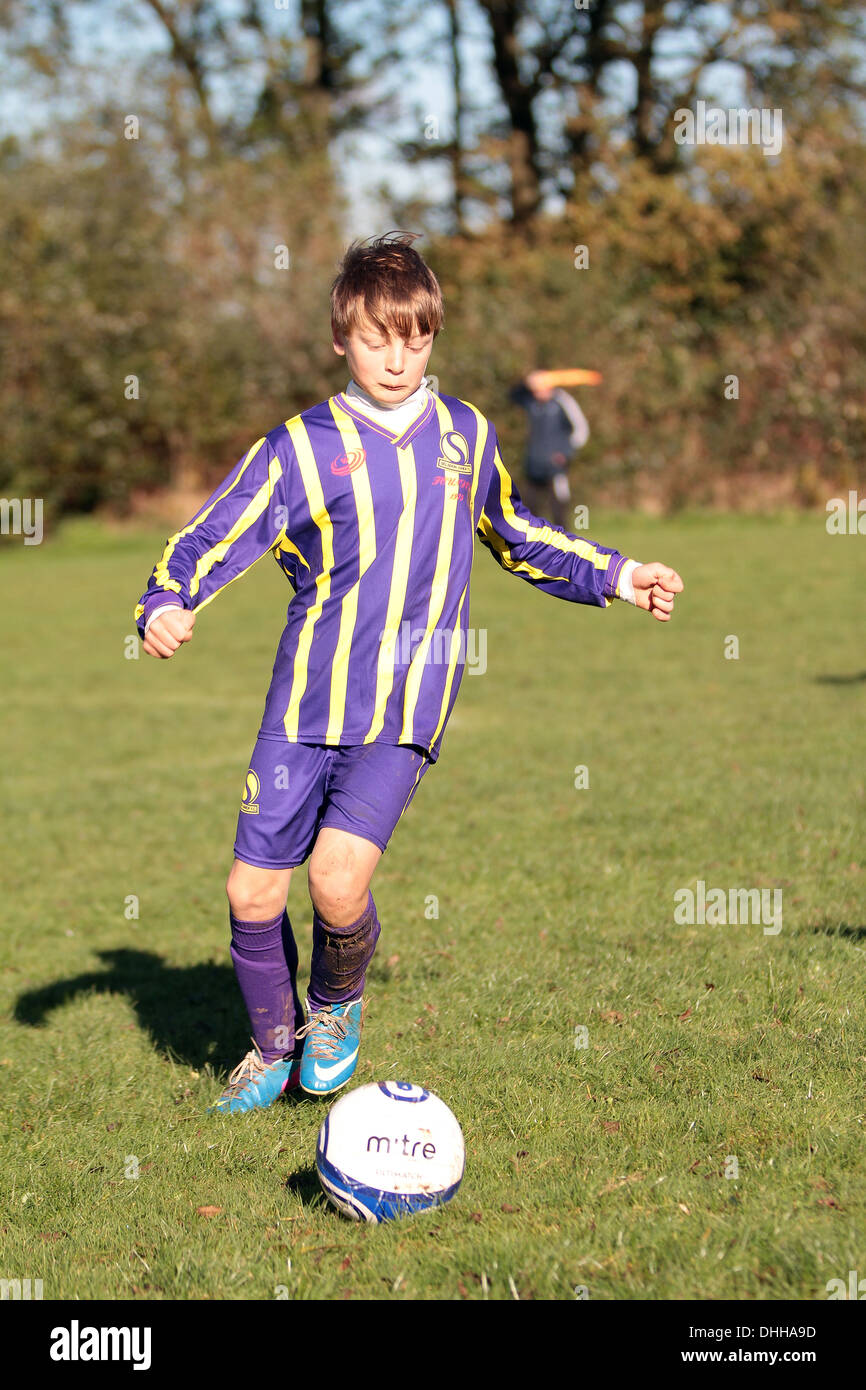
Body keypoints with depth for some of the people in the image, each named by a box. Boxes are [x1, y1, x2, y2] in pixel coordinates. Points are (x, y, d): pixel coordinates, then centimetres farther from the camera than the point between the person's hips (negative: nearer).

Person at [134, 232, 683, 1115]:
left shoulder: (466, 436, 7)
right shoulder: (298, 449, -3)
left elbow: (512, 535, 24)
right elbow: (208, 539, -7)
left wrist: (616, 576, 23)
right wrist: (166, 604, -27)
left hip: (405, 717, 0)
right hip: (303, 709, 0)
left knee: (338, 878, -19)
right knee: (252, 892, 2)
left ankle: (337, 1006, 13)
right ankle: (274, 1045, 29)